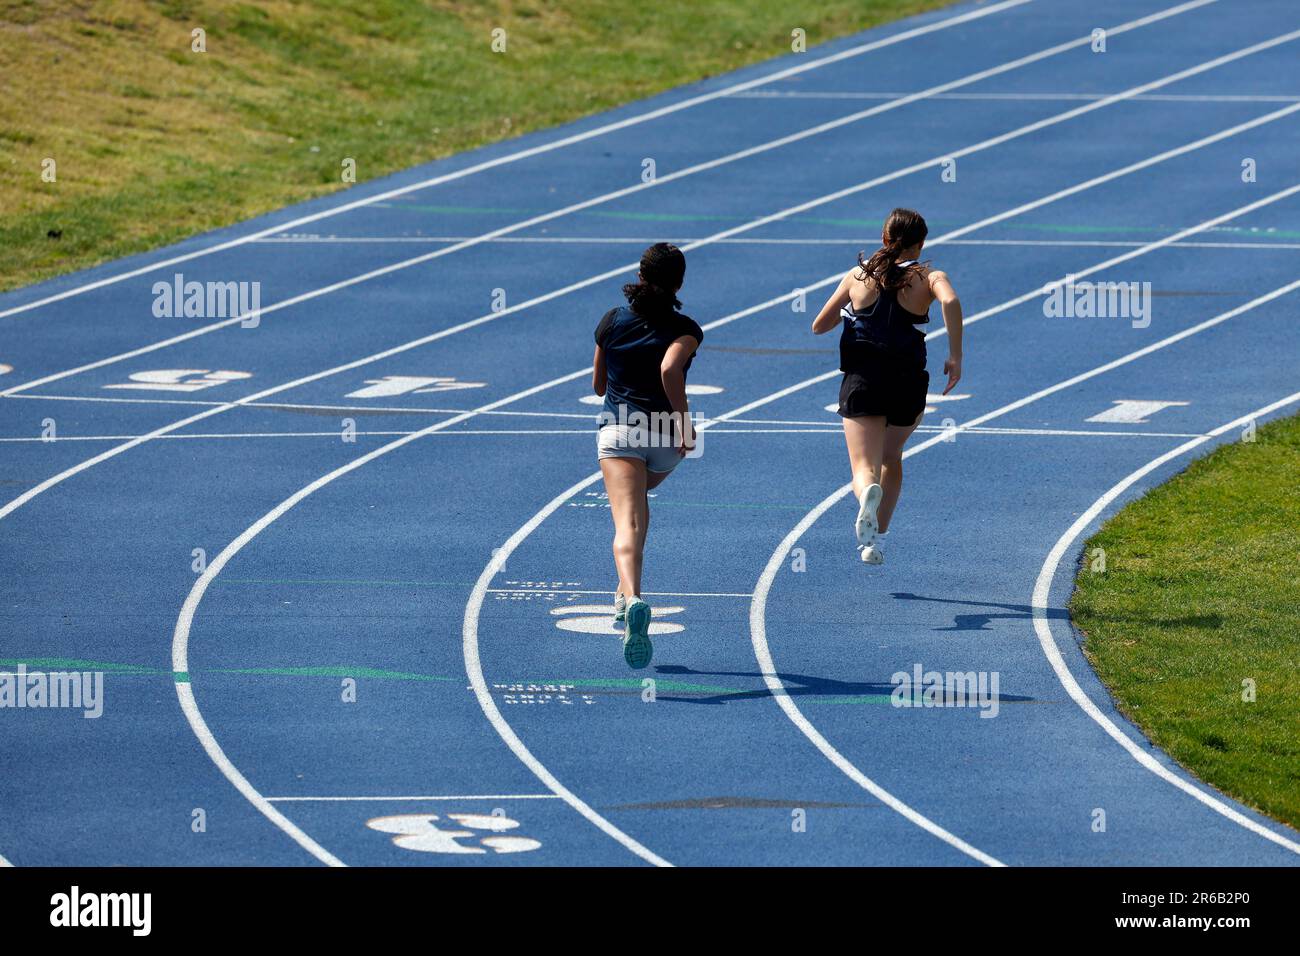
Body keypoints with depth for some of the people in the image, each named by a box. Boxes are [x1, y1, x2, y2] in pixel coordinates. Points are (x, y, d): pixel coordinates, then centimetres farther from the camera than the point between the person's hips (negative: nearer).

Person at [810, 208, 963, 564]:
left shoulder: (858, 275, 8)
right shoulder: (928, 277, 2)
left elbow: (818, 326, 11)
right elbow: (951, 302, -22)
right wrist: (955, 356, -18)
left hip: (861, 380, -1)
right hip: (908, 384, 1)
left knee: (865, 468, -10)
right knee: (891, 457, 27)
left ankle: (868, 494, -46)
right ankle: (877, 535, 24)